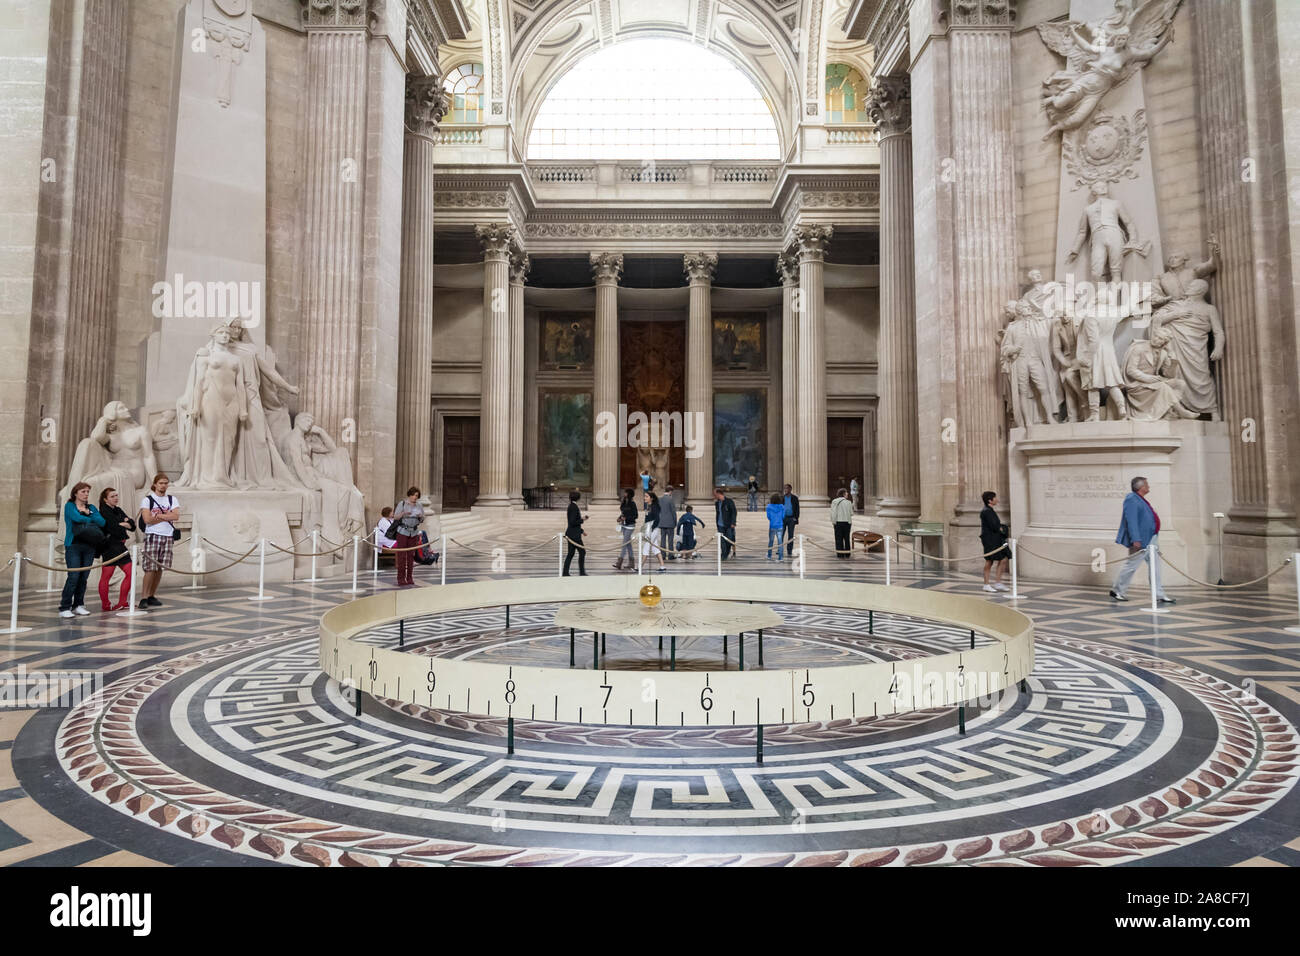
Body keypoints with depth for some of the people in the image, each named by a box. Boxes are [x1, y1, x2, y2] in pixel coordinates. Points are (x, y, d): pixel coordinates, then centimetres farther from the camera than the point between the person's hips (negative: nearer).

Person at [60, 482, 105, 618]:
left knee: (84, 577, 5)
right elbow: (77, 518, -14)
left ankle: (78, 605, 14)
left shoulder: (91, 507, 16)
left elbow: (102, 522, 2)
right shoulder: (69, 506, 5)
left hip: (89, 546, 4)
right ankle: (64, 608, -5)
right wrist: (91, 519, 0)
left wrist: (88, 513, -6)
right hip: (73, 545, -4)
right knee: (73, 576, -11)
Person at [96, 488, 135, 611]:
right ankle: (105, 604, 3)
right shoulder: (103, 511, -7)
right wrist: (125, 531, 0)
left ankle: (122, 602, 13)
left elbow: (132, 526, 9)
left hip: (120, 546, 8)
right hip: (109, 547, -8)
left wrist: (123, 524, -9)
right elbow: (113, 528, -16)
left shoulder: (118, 510, 17)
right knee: (106, 576, -5)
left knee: (130, 572, 6)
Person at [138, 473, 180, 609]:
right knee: (150, 568, -9)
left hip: (168, 537, 3)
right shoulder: (147, 500, 2)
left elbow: (176, 516, -4)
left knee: (160, 568, 6)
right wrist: (167, 516, -6)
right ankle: (144, 598, -5)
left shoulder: (172, 500, 11)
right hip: (152, 536, -3)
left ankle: (151, 597, 15)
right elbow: (147, 519, -11)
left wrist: (158, 515, -10)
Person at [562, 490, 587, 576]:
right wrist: (582, 519, -9)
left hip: (571, 534, 9)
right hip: (574, 534, -9)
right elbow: (572, 522, -21)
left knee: (570, 553, 9)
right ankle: (582, 573, -1)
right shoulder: (574, 507, -15)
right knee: (582, 552, -3)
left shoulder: (572, 507, 12)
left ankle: (565, 573, 8)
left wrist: (581, 531, 19)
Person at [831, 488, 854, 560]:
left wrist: (833, 521, 0)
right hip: (847, 522, 0)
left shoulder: (834, 502, -2)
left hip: (838, 522, 0)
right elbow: (851, 513, 1)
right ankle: (847, 554, 12)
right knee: (847, 538, 11)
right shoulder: (848, 502, -2)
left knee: (839, 538, 4)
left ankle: (840, 555, 2)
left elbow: (833, 513, -7)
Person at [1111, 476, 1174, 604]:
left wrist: (1155, 541, 23)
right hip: (1141, 540, -10)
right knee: (1130, 566, -1)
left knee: (1155, 566, 9)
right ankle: (1117, 591, 12)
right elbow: (1131, 520, -23)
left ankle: (1159, 595, 13)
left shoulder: (1140, 499, 15)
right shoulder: (1132, 499, -16)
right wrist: (1136, 539, -28)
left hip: (1150, 539, 10)